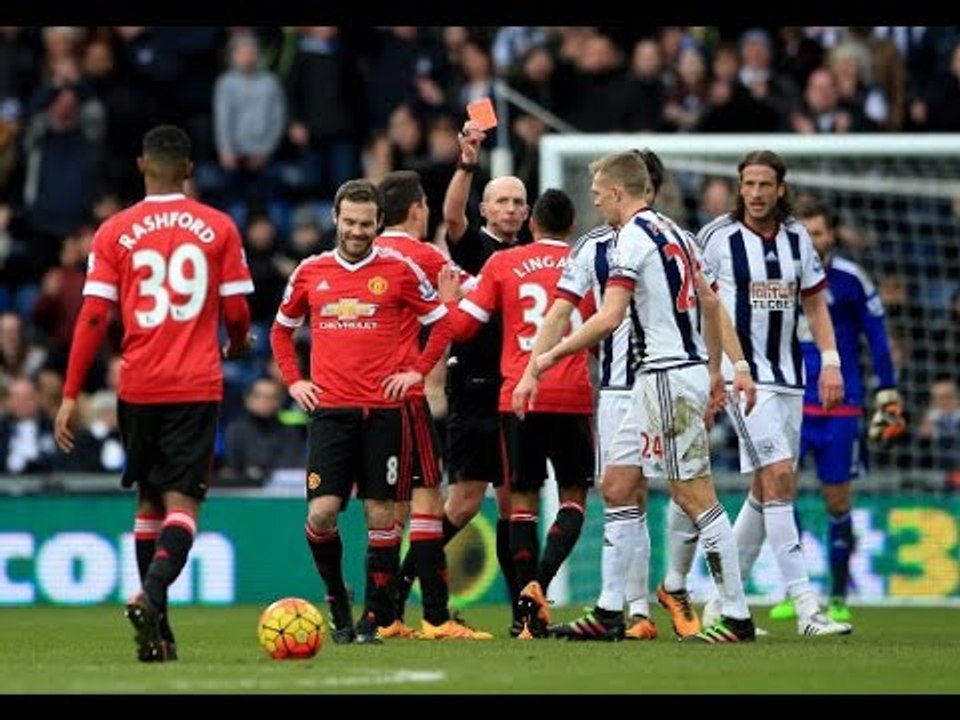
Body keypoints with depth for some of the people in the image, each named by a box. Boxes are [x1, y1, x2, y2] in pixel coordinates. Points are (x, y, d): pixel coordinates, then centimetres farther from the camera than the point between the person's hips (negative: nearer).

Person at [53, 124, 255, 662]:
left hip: (138, 388, 2)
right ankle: (152, 595, -31)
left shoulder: (114, 232, 2)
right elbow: (237, 312, 1)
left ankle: (158, 630, 16)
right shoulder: (218, 228, 1)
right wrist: (238, 344, 25)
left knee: (149, 500, 16)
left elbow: (93, 316, -3)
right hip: (197, 386, -2)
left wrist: (71, 395, 0)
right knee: (182, 504, -5)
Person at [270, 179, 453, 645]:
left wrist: (417, 371, 0)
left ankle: (375, 618, 8)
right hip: (329, 409, 1)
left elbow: (442, 322, 10)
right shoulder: (311, 272, 8)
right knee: (321, 513, -10)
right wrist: (292, 380, 9)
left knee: (380, 515, 0)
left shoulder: (398, 270, 2)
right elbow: (281, 329, 21)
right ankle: (337, 603, 11)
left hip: (382, 409, -1)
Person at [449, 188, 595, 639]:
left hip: (518, 397, 1)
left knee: (523, 500, 8)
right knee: (573, 497, 10)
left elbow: (460, 326, 4)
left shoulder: (503, 264, 4)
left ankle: (530, 616, -1)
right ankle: (540, 580, -15)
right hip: (572, 397, -1)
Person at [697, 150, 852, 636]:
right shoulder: (718, 237, -6)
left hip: (788, 376, 6)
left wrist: (830, 361, 6)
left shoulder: (796, 237, 9)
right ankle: (805, 607, -20)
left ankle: (722, 602, 18)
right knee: (779, 477, -17)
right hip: (741, 373, -6)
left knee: (766, 491, 7)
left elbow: (814, 304, 17)